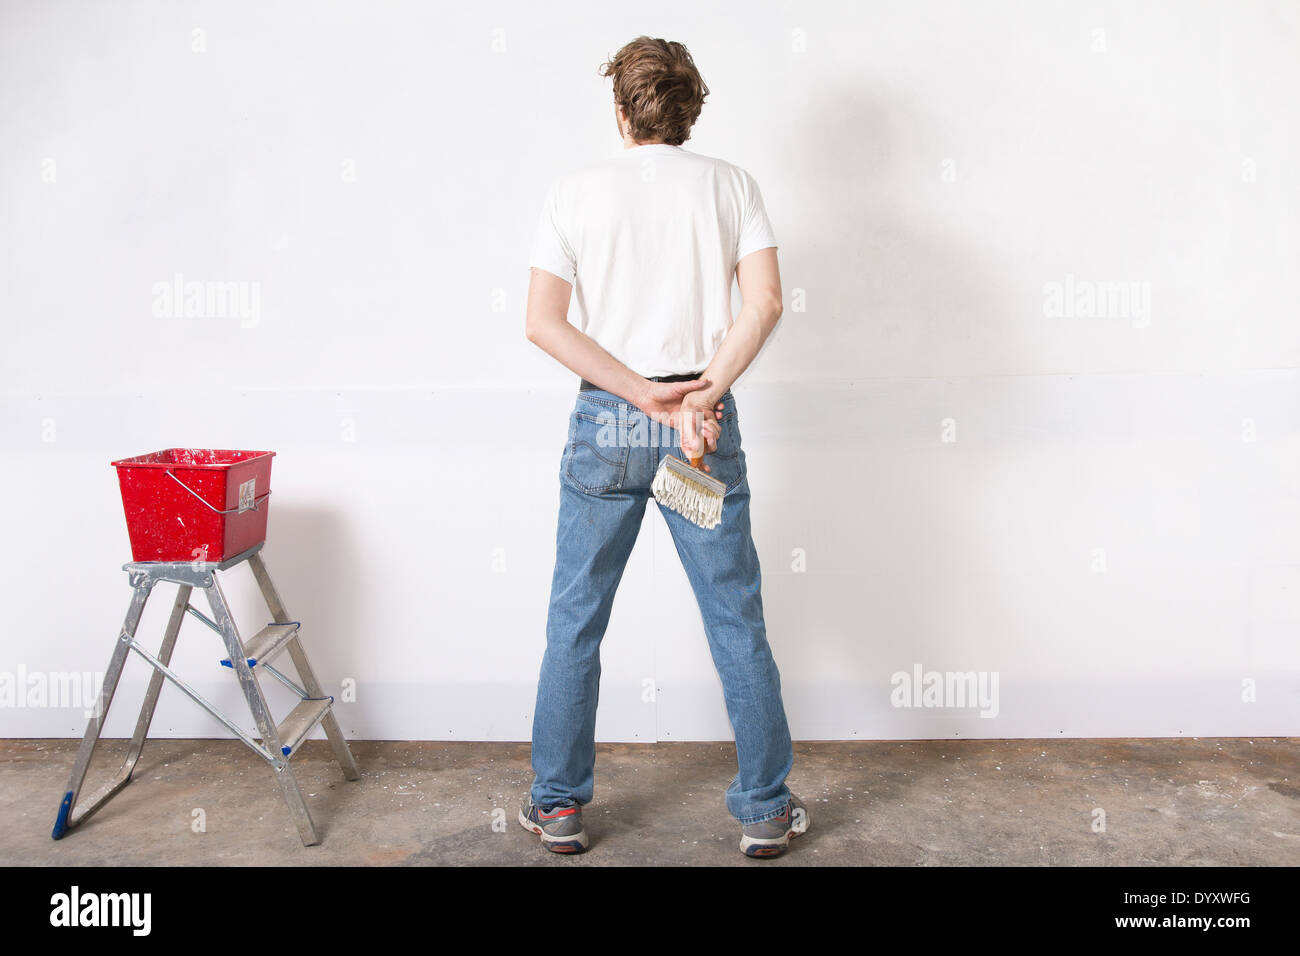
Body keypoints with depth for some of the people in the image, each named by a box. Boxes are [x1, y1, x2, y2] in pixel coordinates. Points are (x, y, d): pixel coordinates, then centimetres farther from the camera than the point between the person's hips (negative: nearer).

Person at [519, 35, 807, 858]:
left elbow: (544, 323, -8)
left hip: (606, 420, 0)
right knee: (738, 621, 8)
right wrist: (704, 393, -14)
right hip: (708, 426, 0)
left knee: (575, 621, 11)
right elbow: (764, 304, -10)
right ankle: (766, 810, 18)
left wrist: (644, 393, -11)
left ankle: (558, 806, 21)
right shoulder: (731, 186, 5)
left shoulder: (577, 192, 4)